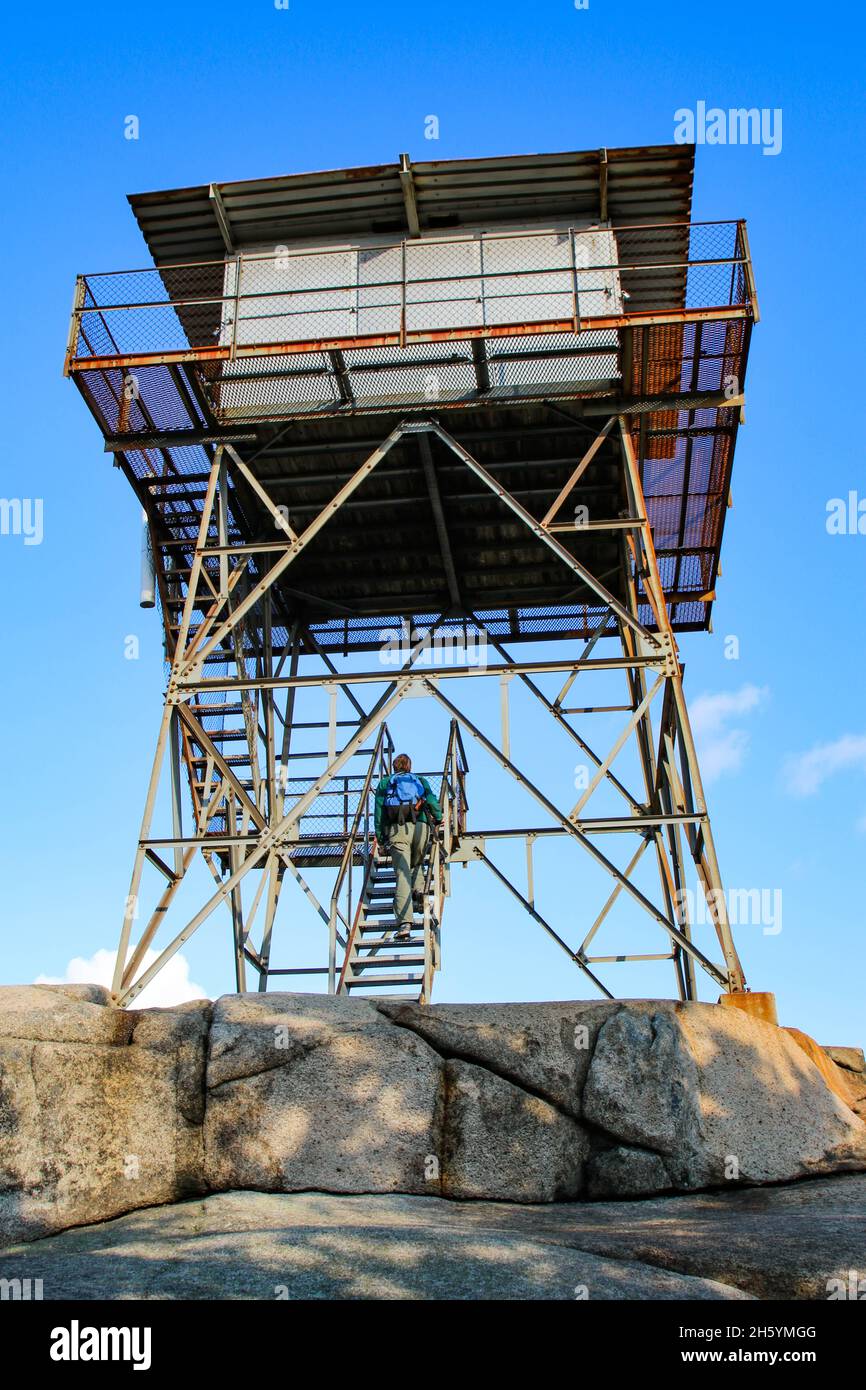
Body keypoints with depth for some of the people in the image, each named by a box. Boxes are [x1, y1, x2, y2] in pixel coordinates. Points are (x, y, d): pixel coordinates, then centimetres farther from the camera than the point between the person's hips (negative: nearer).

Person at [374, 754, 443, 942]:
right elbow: (432, 801, 7)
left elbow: (379, 812, 13)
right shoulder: (421, 781, 23)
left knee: (402, 873, -9)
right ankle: (418, 891, -1)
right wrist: (438, 820, 19)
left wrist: (380, 838, 14)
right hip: (420, 827, 1)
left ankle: (404, 923, -21)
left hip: (396, 829, -1)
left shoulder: (384, 783, 22)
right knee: (417, 864, 28)